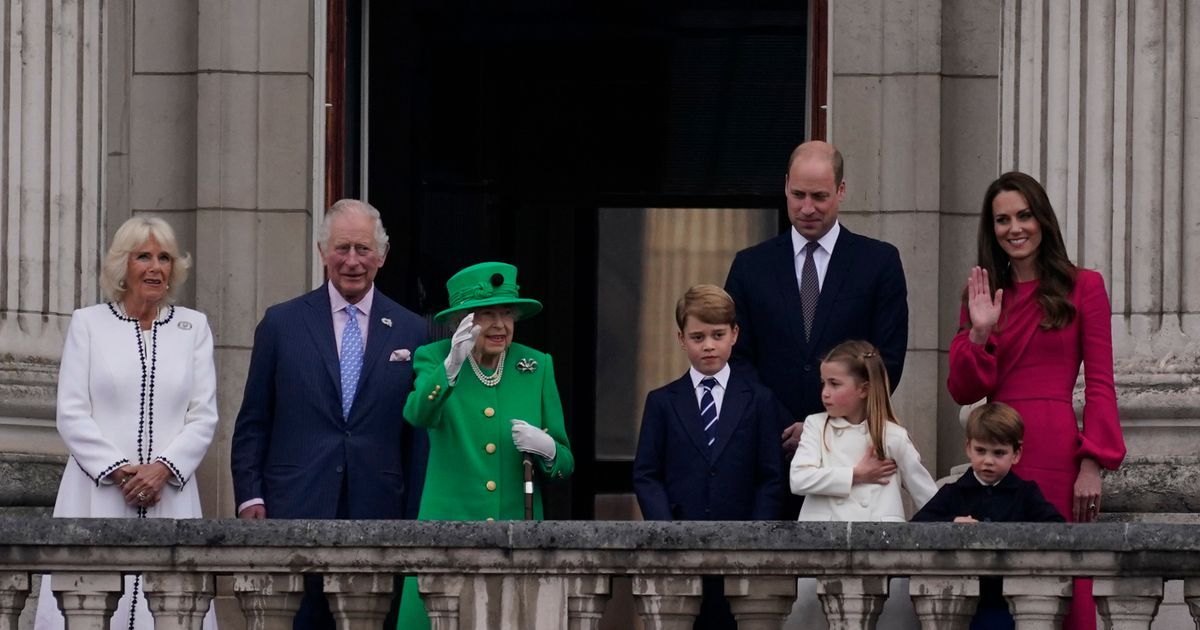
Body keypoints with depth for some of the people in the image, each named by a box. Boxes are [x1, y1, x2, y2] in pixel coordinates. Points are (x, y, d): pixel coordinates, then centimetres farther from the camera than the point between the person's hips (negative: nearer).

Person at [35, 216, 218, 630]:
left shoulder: (193, 327, 13)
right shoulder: (88, 324, 8)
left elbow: (204, 416, 7)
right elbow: (71, 414, 2)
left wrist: (163, 468, -8)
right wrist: (118, 471, -9)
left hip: (169, 495, 1)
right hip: (97, 495, -1)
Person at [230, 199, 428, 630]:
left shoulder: (411, 333, 8)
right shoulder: (282, 324, 7)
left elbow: (418, 436, 9)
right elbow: (252, 424, 8)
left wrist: (416, 523, 4)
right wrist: (250, 497, -1)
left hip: (378, 514, 1)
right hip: (296, 513, -1)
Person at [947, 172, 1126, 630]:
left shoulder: (1083, 287, 4)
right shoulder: (982, 295, 15)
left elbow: (1100, 385, -1)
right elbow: (963, 392, 9)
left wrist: (1093, 465, -10)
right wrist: (979, 333, -6)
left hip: (1057, 453, -4)